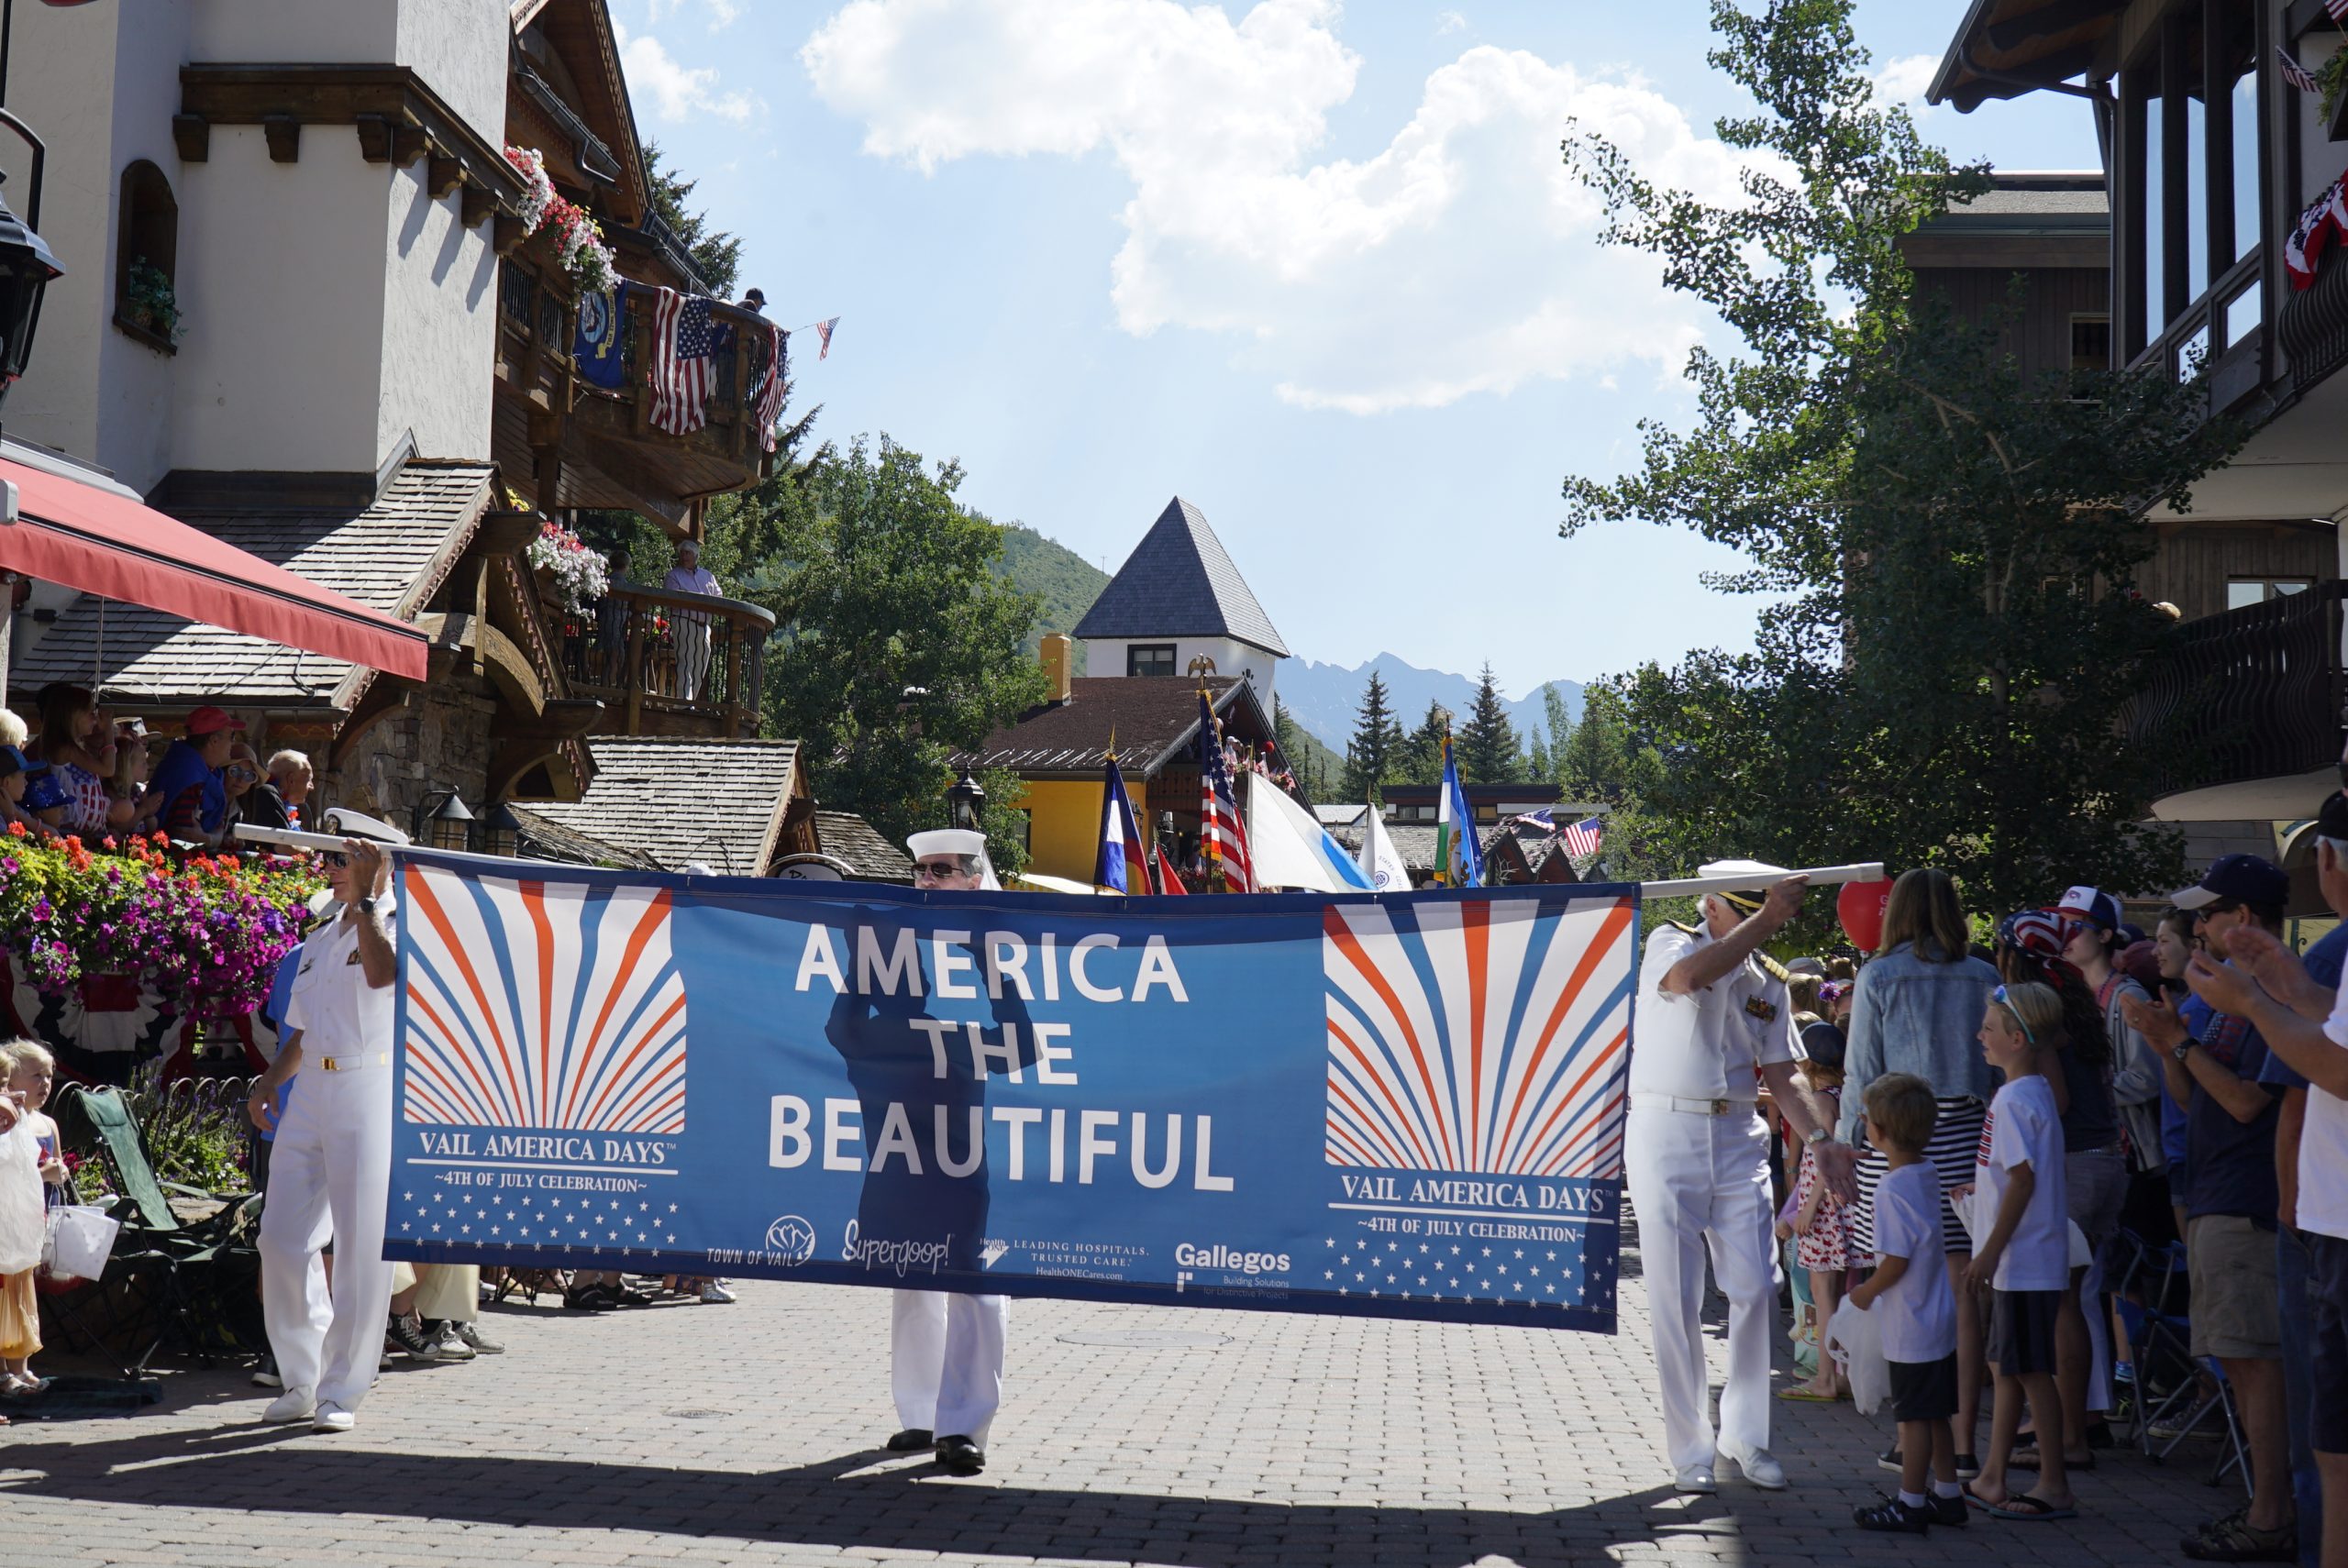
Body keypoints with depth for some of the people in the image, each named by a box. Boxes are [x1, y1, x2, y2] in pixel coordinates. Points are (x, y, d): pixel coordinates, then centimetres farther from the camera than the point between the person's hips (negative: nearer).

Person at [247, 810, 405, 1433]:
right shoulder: (320, 940, 21)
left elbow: (383, 972, -25)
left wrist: (365, 897, -21)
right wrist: (270, 1080, 12)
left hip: (373, 1094, -7)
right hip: (311, 1095, 7)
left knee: (364, 1247, -4)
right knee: (282, 1237, 4)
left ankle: (342, 1391, 6)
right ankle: (301, 1380, 18)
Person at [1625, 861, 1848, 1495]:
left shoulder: (1768, 985, 14)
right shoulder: (1670, 944, -1)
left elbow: (1779, 1077, 14)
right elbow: (1689, 977, -26)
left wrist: (1822, 1142, 1)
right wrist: (1766, 918, -24)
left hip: (1738, 1139, 5)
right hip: (1666, 1137, -4)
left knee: (1755, 1290, -1)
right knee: (1676, 1300, -2)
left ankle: (1744, 1433, 16)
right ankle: (1689, 1450, 7)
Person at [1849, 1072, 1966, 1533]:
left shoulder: (1892, 1190, -21)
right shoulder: (1928, 1175, 6)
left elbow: (1897, 1260, -23)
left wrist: (1866, 1292, -6)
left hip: (1911, 1326, -9)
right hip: (1940, 1318, 9)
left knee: (1915, 1417, 0)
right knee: (1936, 1415, 17)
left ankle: (1910, 1504, 7)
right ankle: (1948, 1495, 24)